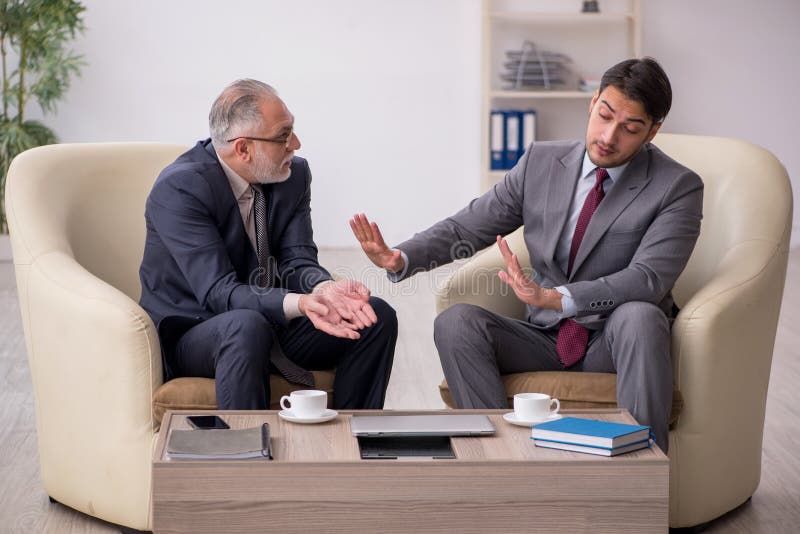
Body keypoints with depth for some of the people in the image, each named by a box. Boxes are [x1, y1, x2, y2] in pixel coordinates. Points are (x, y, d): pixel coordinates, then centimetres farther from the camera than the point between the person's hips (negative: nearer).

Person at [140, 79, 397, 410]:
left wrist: (325, 289, -29)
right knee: (246, 326, -39)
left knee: (378, 317, -9)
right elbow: (218, 292, -27)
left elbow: (297, 261, -4)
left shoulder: (294, 174, -1)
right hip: (189, 334, -6)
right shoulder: (179, 188, -21)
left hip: (270, 324, 6)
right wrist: (300, 304, -42)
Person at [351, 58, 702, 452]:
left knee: (637, 315, -37)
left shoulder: (678, 188, -9)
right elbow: (467, 227, 6)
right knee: (455, 322, -21)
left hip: (615, 343, -3)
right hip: (545, 339, 4)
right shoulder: (541, 162, 3)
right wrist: (400, 259, -15)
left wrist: (554, 298, -37)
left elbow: (647, 279, -22)